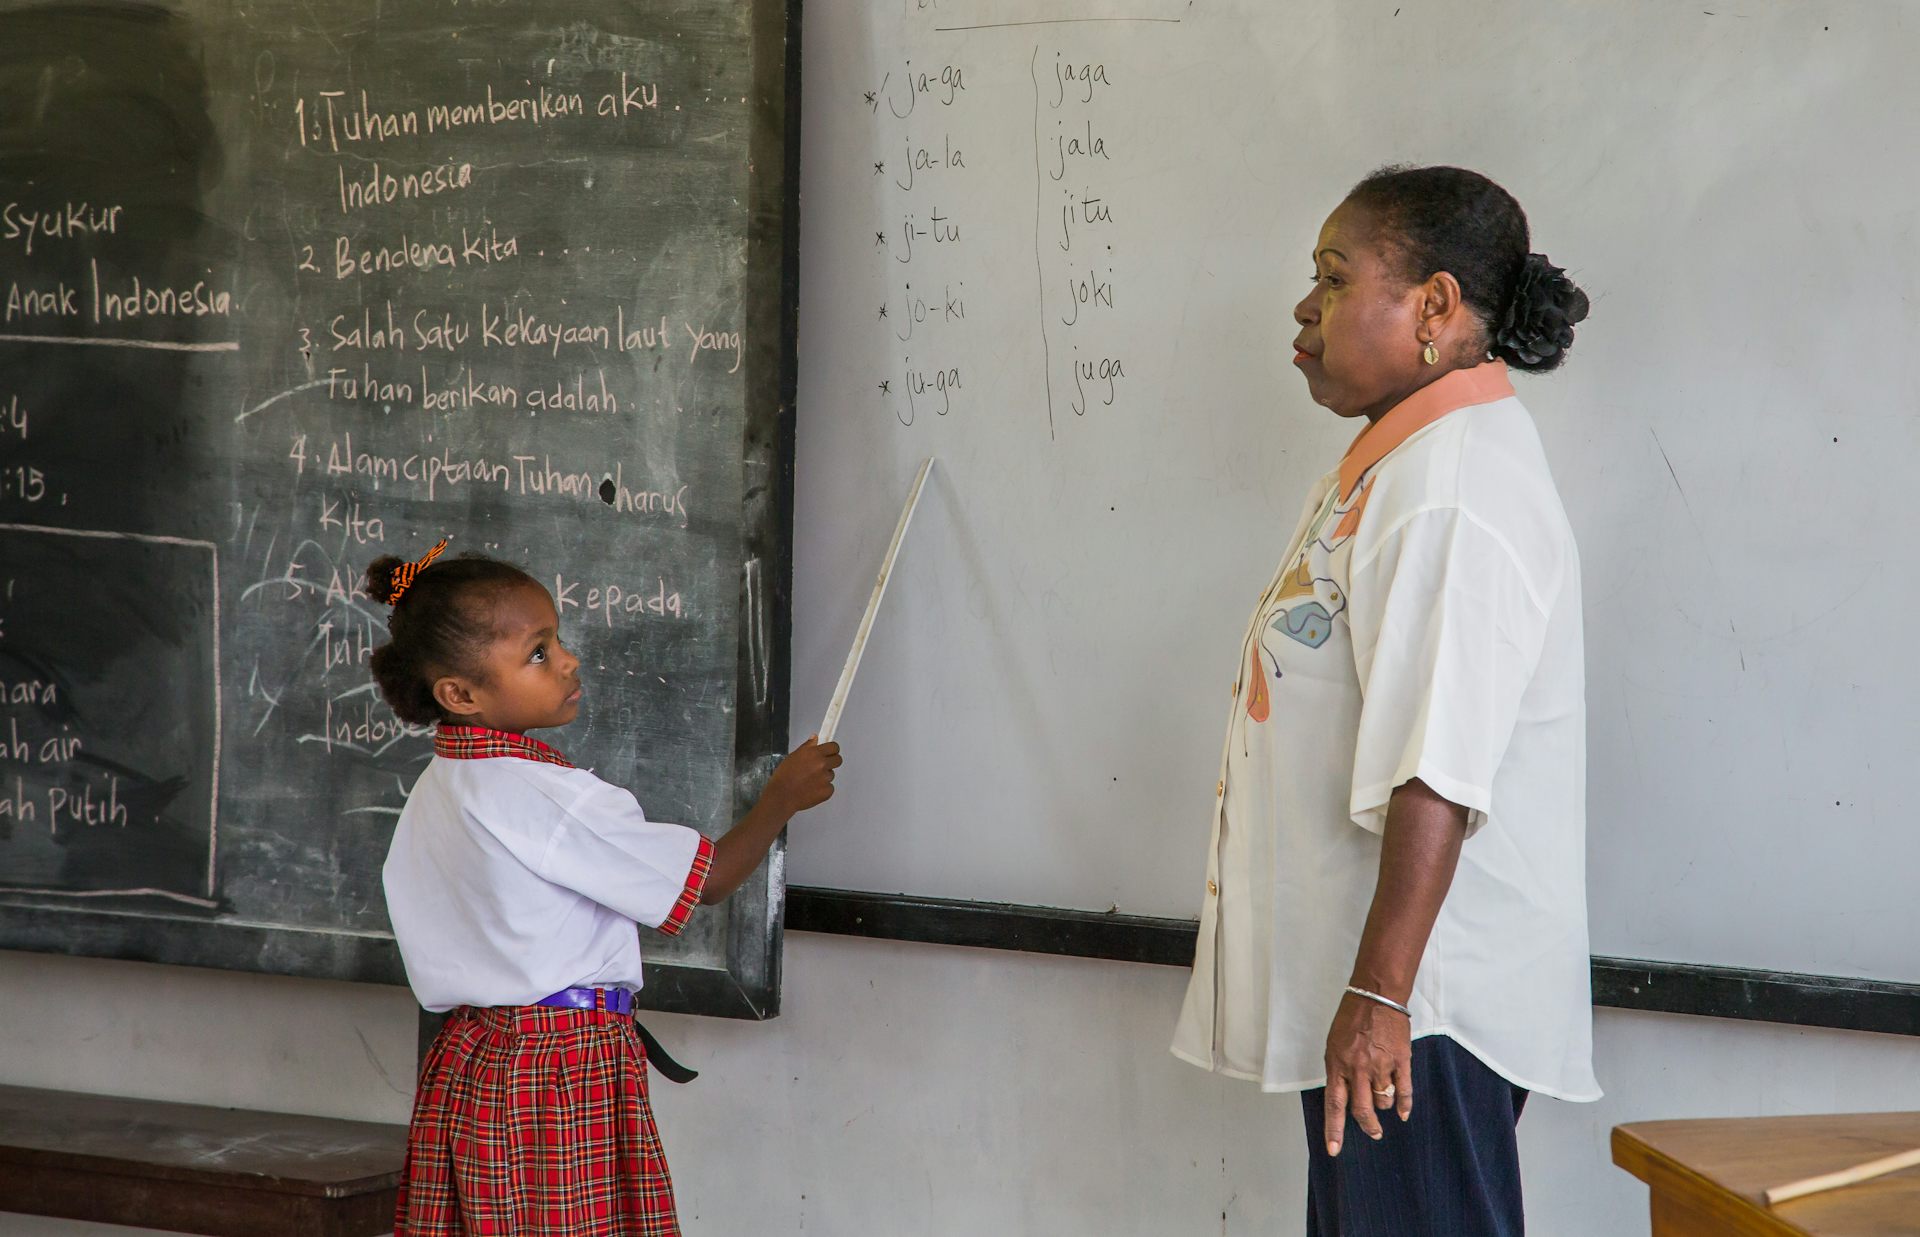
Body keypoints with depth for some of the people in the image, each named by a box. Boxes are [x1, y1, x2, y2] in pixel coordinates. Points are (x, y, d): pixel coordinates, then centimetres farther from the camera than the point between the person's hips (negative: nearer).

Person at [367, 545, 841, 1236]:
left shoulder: (434, 792, 10)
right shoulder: (550, 799, -18)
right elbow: (707, 880, -12)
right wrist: (782, 796, 3)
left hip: (466, 1062, 9)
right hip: (569, 1075, -9)